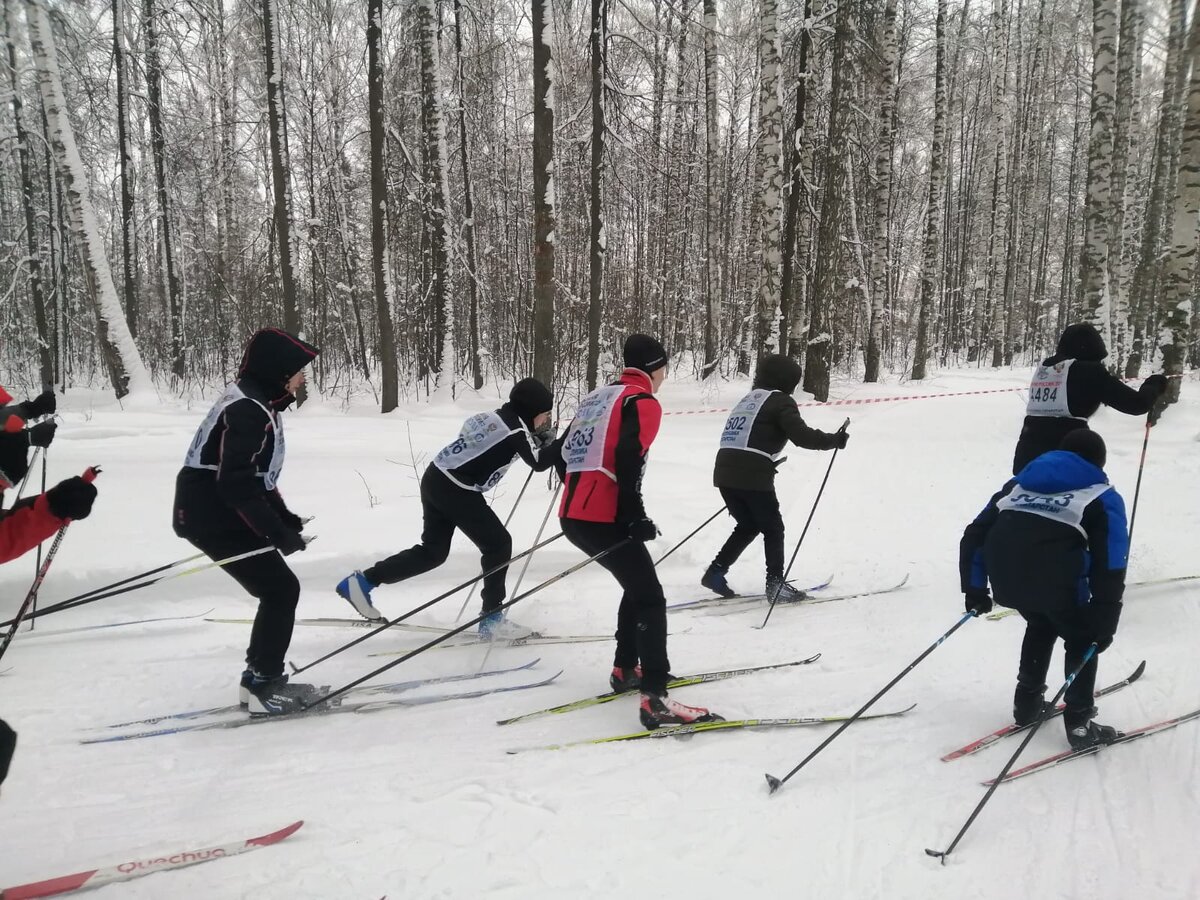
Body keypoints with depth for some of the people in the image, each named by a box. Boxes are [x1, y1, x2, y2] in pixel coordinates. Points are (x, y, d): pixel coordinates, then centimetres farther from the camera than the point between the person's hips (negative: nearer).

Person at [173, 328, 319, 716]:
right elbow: (237, 484, -26)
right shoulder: (248, 410, -21)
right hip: (214, 517, -10)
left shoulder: (256, 403, 12)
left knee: (278, 590, 13)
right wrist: (277, 532, -21)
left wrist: (284, 517, 10)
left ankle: (260, 679, 21)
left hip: (218, 514, 10)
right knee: (281, 590, -6)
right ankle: (264, 687, 0)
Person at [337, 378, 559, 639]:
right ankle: (492, 619, 3)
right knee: (499, 544, 0)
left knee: (433, 550, 18)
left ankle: (362, 581, 21)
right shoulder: (515, 427, -11)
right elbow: (538, 463, -8)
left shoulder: (499, 418, 15)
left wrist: (541, 437, 16)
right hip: (455, 490, -9)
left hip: (436, 480, 9)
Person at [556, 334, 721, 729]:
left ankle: (625, 669, 31)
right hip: (602, 519, -9)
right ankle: (655, 698, -13)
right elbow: (627, 460, -18)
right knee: (650, 600, -5)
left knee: (637, 587, 24)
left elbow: (564, 455, 21)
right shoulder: (644, 403, -3)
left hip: (573, 516, 9)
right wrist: (635, 516, -13)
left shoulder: (598, 397, 21)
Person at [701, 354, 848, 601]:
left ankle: (715, 572, 15)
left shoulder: (748, 399, 24)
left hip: (724, 472, 7)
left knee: (748, 526, 21)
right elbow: (801, 435, -11)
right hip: (753, 477, -7)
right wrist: (833, 440, 1)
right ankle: (775, 583, 6)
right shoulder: (780, 401, 1)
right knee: (773, 529, 9)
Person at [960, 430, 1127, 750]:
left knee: (1041, 624, 34)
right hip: (1055, 577, -4)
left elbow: (975, 535, 25)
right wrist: (1106, 623, 12)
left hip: (1006, 577, 4)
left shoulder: (1019, 484, 31)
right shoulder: (1103, 498, 19)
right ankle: (1079, 723, 23)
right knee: (1081, 639, 24)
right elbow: (1110, 566, 7)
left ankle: (1027, 703, 39)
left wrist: (974, 588, 29)